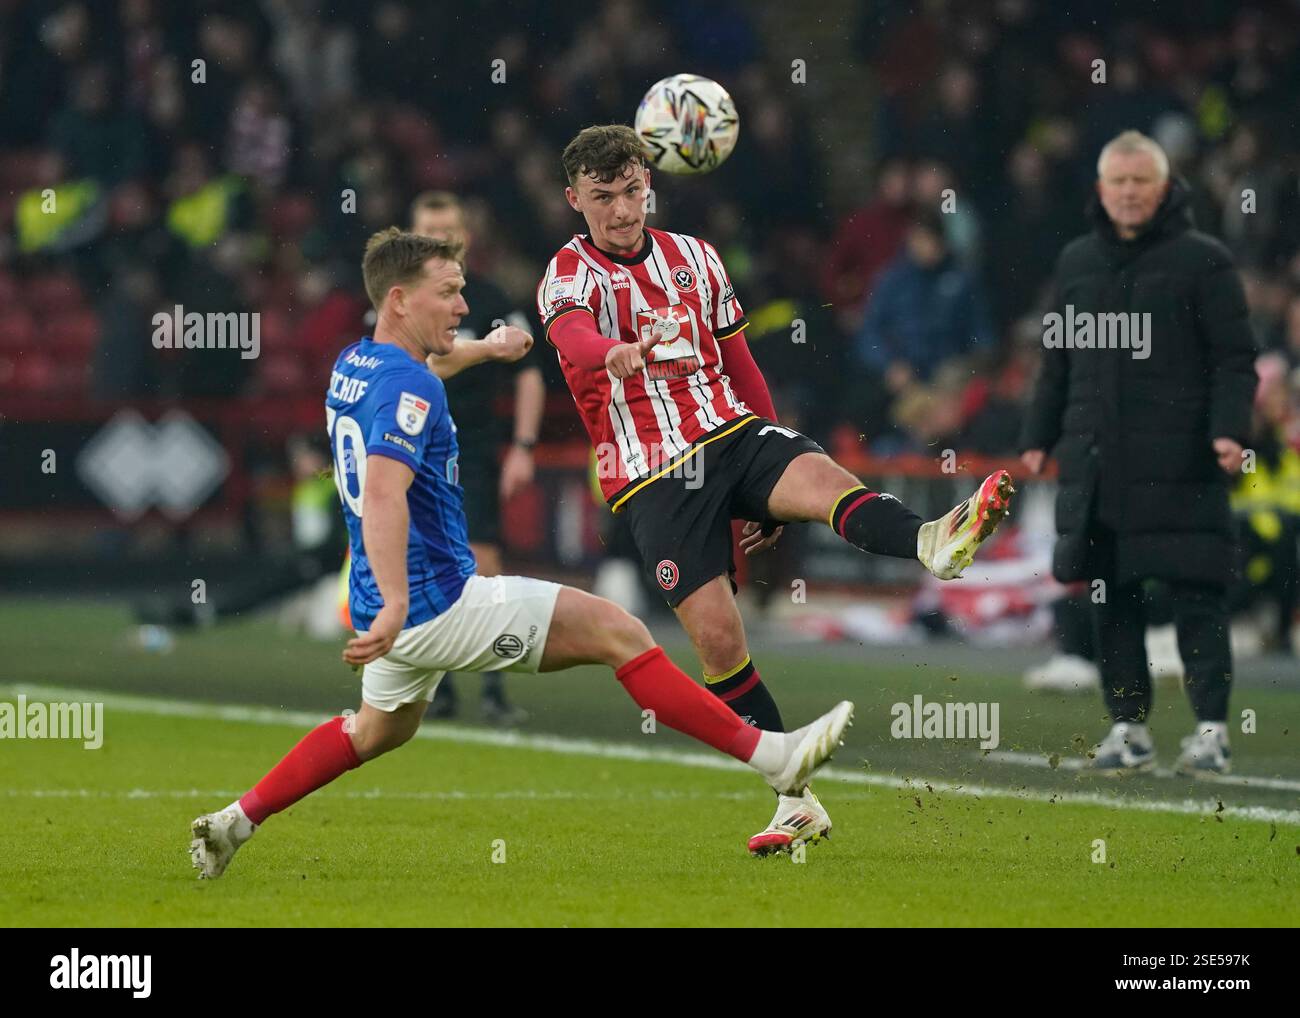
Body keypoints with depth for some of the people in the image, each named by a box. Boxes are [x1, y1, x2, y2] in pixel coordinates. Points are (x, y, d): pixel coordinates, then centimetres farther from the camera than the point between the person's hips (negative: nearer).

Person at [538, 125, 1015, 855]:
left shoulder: (695, 258, 16)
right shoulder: (573, 273, 0)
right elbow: (571, 332, -26)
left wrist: (773, 484, 25)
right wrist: (618, 352, -50)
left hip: (732, 435, 3)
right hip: (654, 478, -3)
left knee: (824, 476, -30)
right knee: (716, 635, -13)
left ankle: (934, 542, -62)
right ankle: (798, 801, -3)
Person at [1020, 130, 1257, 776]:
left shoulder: (1202, 260, 0)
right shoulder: (1077, 262, 15)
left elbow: (1234, 358, -3)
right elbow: (1057, 360, 22)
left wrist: (1227, 428, -16)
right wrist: (1038, 437, 17)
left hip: (1179, 466, -5)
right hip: (1095, 465, 5)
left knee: (1195, 595, -7)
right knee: (1110, 598, 6)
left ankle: (1212, 728, -5)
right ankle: (1128, 728, 13)